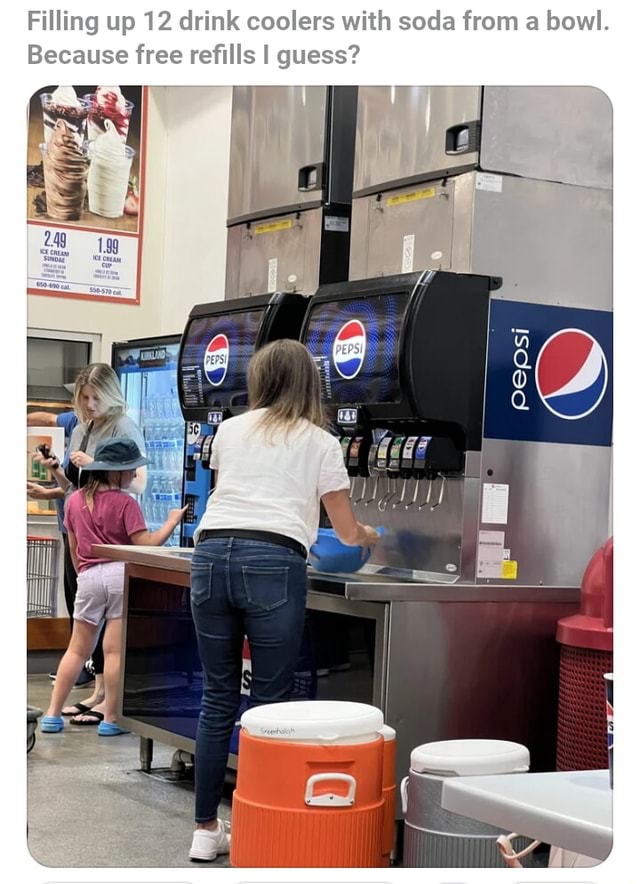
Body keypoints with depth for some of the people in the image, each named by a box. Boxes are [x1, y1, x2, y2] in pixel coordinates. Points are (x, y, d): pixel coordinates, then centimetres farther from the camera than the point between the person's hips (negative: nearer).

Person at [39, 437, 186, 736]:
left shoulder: (76, 499, 8)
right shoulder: (125, 503, -7)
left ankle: (53, 714, 13)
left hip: (89, 577, 4)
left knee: (77, 649, 13)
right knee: (115, 650, -1)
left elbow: (73, 547, 16)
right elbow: (145, 544, -10)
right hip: (121, 575, -4)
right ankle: (111, 719, 3)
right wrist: (172, 521, 0)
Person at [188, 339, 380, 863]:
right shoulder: (321, 443, 13)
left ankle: (207, 829, 16)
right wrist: (368, 536, 40)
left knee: (218, 697, 10)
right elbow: (347, 531, 17)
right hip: (272, 563, -3)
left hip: (212, 555, 3)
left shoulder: (230, 431, 21)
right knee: (270, 700, 4)